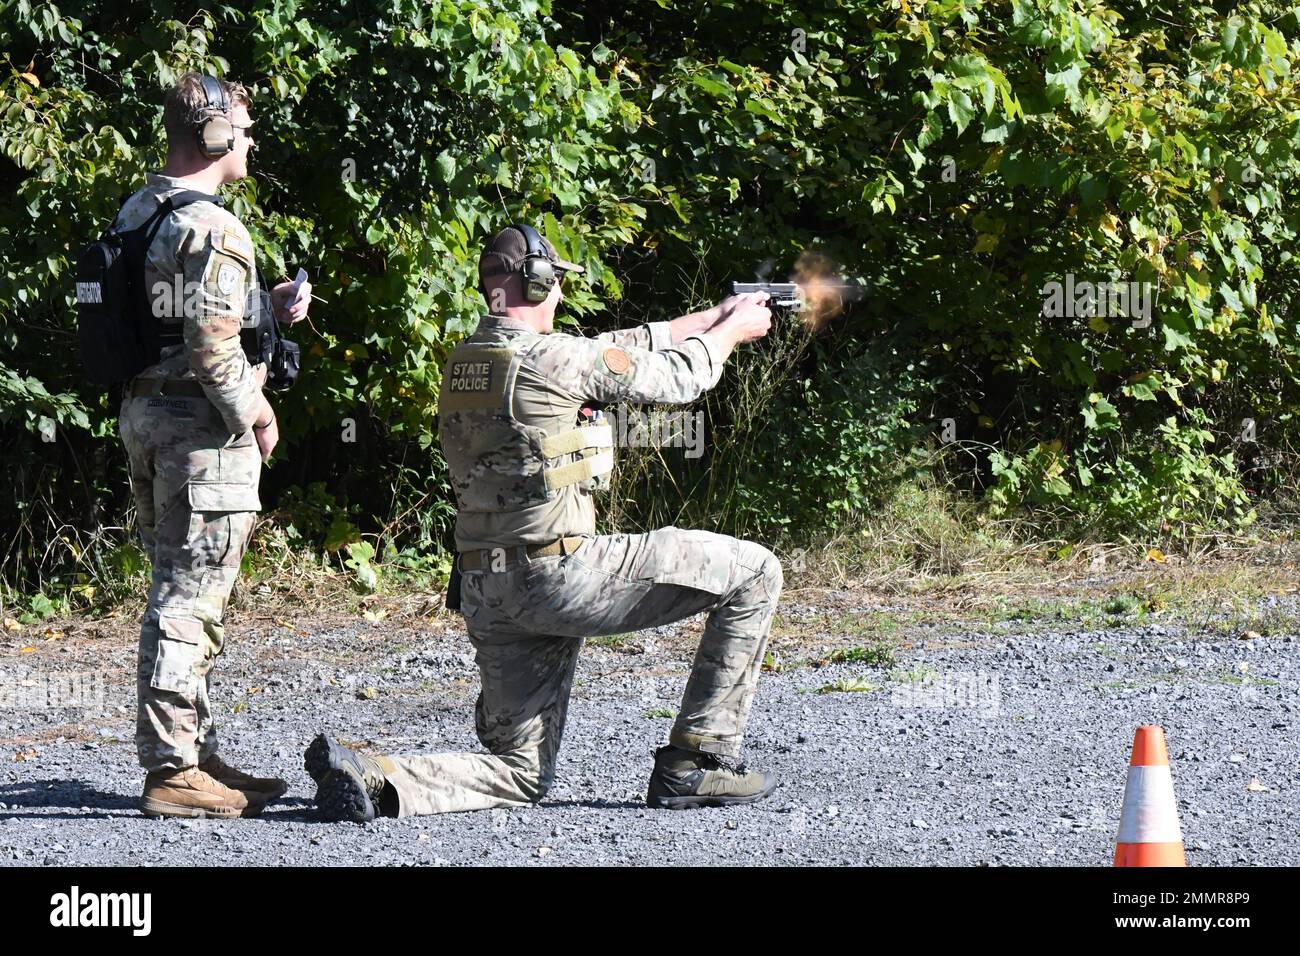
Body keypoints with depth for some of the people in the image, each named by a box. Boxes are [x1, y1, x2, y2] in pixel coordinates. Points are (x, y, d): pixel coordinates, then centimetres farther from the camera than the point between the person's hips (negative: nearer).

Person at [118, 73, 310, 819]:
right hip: (200, 427, -10)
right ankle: (173, 771, -7)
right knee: (191, 598, -7)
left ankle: (198, 753, 22)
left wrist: (269, 306, 15)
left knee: (182, 591, 15)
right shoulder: (212, 230, -18)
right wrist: (256, 416, -10)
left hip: (146, 414, 10)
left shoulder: (137, 215, 12)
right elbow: (213, 345, -23)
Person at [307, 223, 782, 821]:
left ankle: (366, 777, -9)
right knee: (754, 574, 2)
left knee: (521, 775, 14)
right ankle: (696, 764, 2)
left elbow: (628, 347, 25)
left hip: (487, 594, 8)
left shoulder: (466, 361, 14)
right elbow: (677, 377, 3)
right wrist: (732, 330, 24)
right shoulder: (554, 358, -11)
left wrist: (715, 317, 32)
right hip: (561, 576, -8)